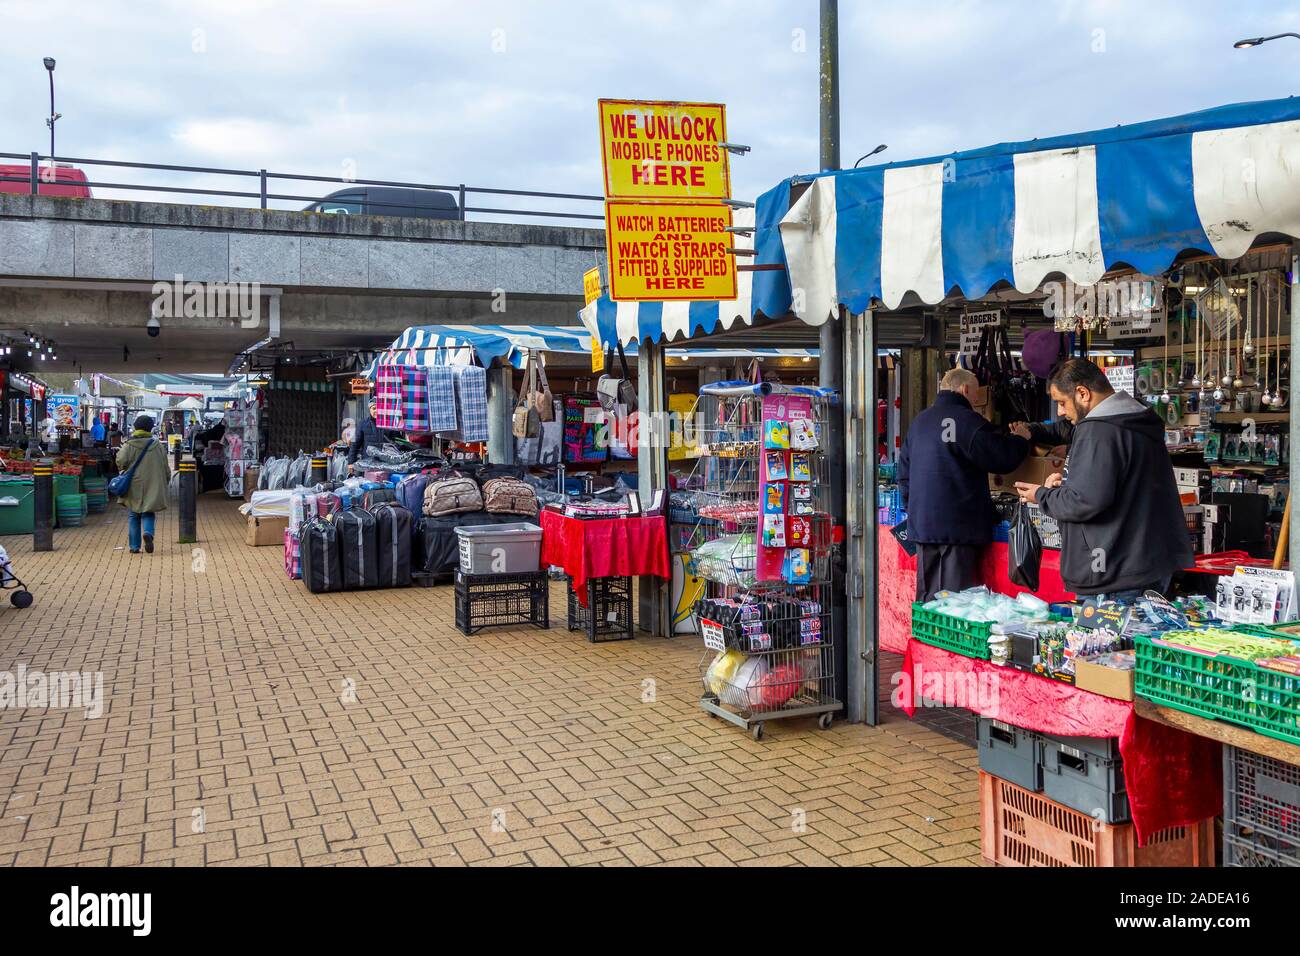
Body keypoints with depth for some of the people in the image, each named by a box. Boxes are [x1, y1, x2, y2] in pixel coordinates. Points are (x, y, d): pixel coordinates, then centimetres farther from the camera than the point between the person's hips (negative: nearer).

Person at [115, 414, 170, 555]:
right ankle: (148, 533, -21)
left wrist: (123, 470, 6)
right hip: (152, 486, 1)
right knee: (148, 513, 9)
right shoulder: (157, 445, -1)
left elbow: (121, 461, -17)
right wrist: (165, 481, 16)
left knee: (133, 516, 10)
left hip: (133, 486, 0)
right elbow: (165, 467, 2)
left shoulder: (129, 445, -6)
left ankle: (135, 546, 9)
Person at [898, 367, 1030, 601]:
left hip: (922, 525, 8)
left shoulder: (920, 420, 15)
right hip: (958, 526, -7)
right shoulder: (967, 420, -11)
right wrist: (1022, 440, 9)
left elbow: (904, 472, 20)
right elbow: (1003, 457, -10)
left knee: (927, 598, 13)